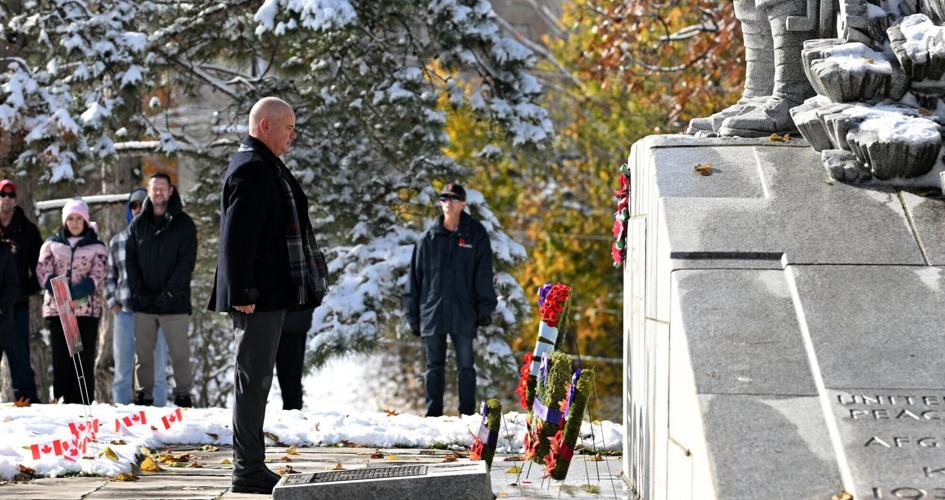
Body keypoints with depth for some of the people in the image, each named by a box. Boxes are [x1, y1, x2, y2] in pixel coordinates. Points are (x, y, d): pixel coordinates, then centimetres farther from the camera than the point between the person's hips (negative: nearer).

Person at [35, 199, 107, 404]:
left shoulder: (97, 247, 9)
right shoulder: (51, 245, 13)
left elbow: (97, 276, -3)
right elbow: (43, 272, 1)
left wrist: (77, 293, -20)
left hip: (87, 308, -1)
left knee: (84, 357, -4)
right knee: (61, 356, 0)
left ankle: (84, 402, -3)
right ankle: (62, 401, 2)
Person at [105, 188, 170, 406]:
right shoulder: (118, 241, 12)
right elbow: (109, 275, 17)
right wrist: (112, 302, 5)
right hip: (125, 312, 2)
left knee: (156, 369, 1)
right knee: (123, 370, 5)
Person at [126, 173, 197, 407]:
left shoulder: (183, 223, 0)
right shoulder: (138, 224, 10)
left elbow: (187, 262, -6)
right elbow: (130, 261, 7)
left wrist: (169, 293, -14)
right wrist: (138, 293, -5)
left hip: (174, 302, -3)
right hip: (143, 303, 3)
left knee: (180, 353, -2)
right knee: (143, 353, 6)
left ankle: (183, 394, 7)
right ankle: (144, 394, 14)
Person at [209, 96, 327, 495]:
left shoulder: (265, 167, 19)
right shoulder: (251, 169, -14)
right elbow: (237, 237, -21)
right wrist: (242, 292, -24)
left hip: (271, 293, 11)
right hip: (259, 296, -11)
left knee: (256, 381, 13)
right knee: (253, 380, -7)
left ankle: (252, 465, 19)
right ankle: (248, 470, -4)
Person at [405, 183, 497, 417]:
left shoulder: (476, 235, 2)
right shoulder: (429, 238, 6)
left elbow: (484, 275, 1)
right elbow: (415, 277, 9)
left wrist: (485, 309, -6)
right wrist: (413, 314, 5)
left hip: (463, 315, -2)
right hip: (432, 314, 2)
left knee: (465, 366, 3)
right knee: (434, 367, 7)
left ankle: (467, 414, 8)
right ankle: (433, 414, 12)